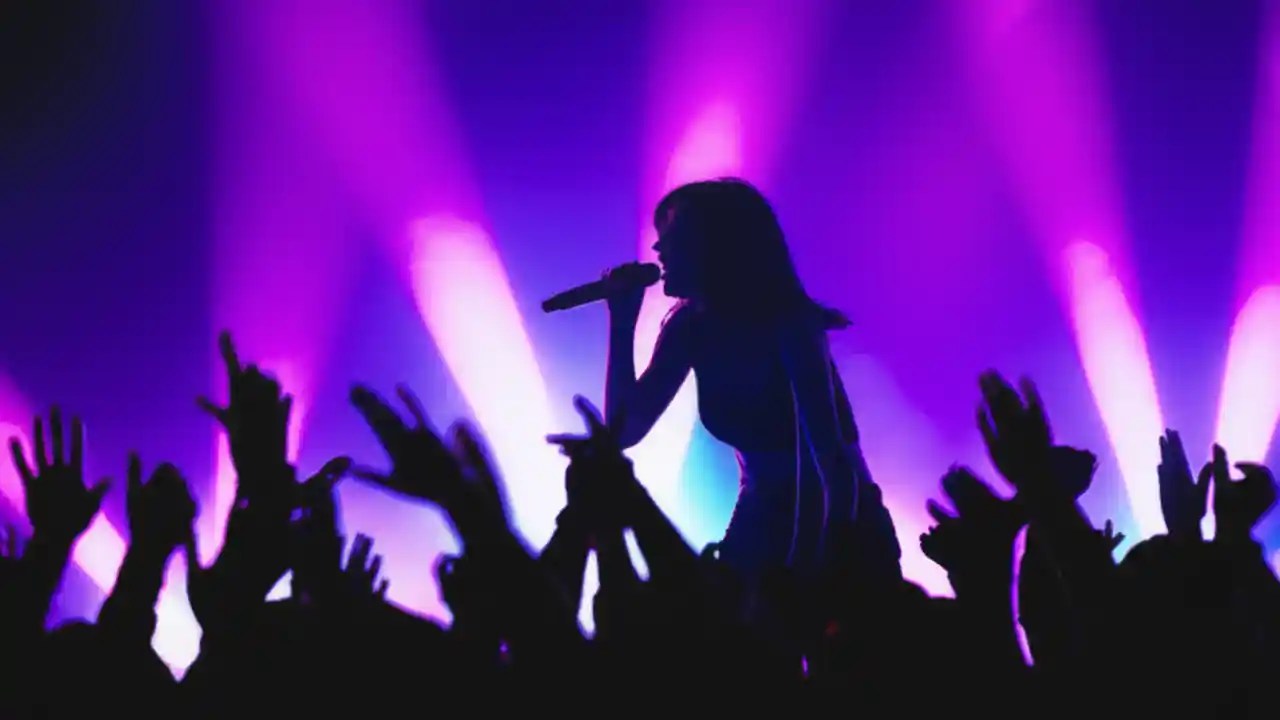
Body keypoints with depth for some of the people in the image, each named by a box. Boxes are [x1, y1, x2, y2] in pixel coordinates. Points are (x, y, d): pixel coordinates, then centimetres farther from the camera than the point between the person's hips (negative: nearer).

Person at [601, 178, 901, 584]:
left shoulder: (787, 325, -22)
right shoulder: (690, 328, -3)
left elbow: (831, 463, -29)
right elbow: (622, 431, -3)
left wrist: (805, 571, -35)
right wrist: (622, 323, -11)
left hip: (840, 532, -5)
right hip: (763, 530, 6)